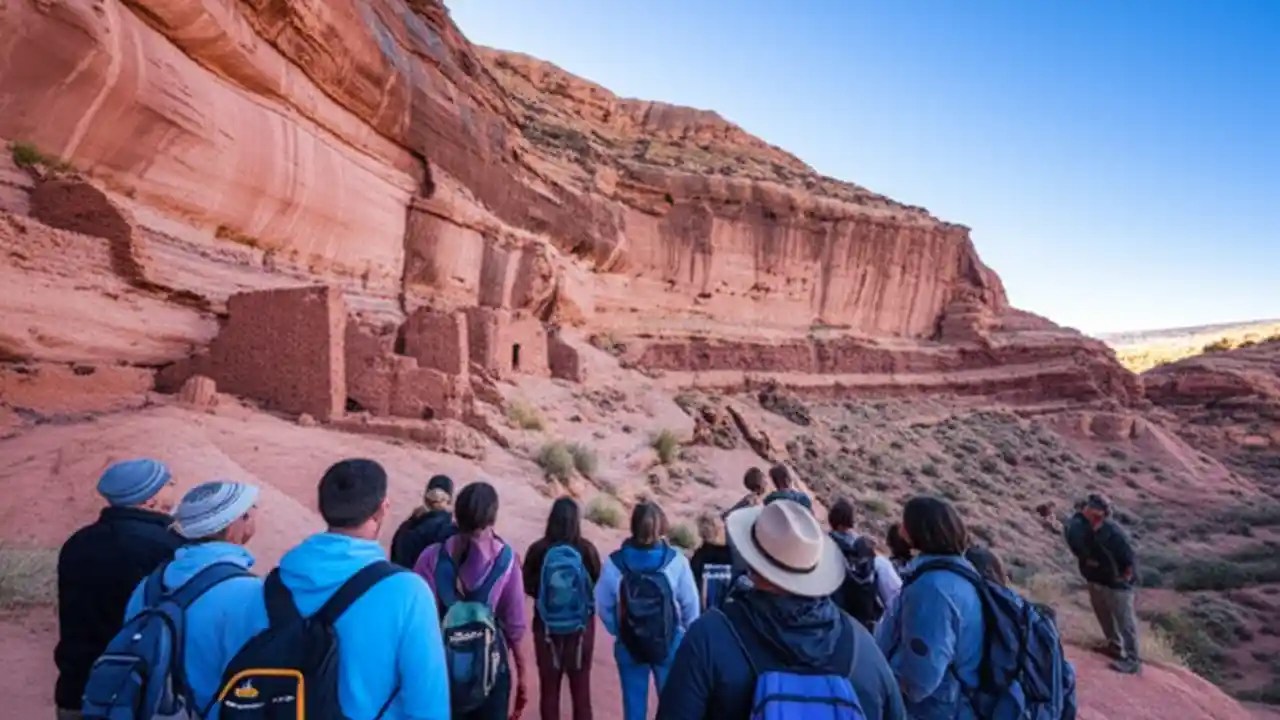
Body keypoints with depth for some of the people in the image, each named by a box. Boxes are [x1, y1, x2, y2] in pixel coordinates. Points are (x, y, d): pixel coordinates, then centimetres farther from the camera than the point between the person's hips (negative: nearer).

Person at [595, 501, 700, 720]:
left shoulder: (614, 563, -16)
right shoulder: (676, 561, -19)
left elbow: (603, 606, -6)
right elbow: (690, 604, -10)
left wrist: (620, 632, 10)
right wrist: (688, 634, 8)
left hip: (628, 646, 1)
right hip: (671, 644, -1)